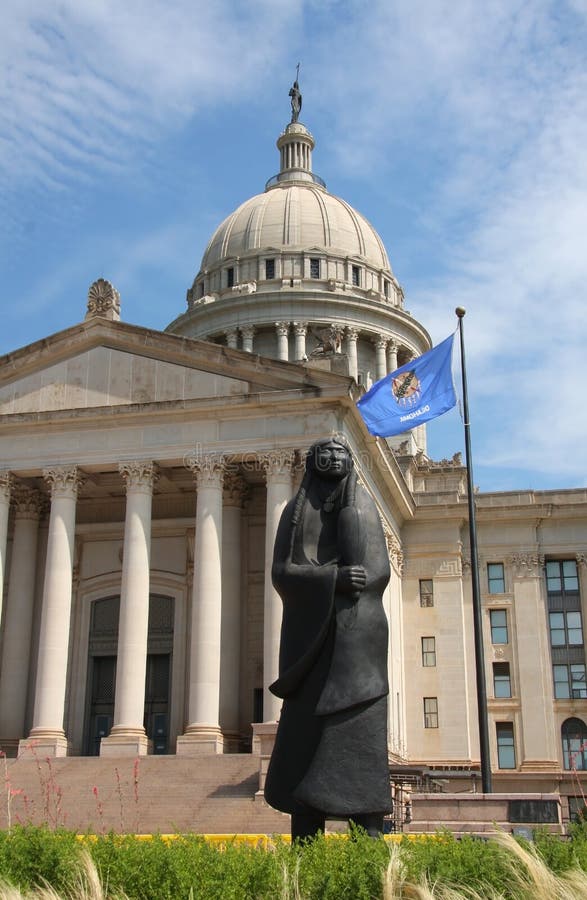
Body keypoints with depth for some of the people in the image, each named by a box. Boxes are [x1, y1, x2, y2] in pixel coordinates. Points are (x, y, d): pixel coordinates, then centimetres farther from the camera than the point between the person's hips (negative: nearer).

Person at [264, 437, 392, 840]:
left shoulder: (365, 505, 17)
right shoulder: (295, 510, 14)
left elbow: (381, 569, 6)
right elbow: (282, 571, 1)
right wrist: (334, 578, -16)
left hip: (358, 630, 0)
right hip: (311, 632, 0)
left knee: (360, 723, -11)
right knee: (307, 725, -8)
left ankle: (368, 835, -14)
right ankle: (304, 841, -9)